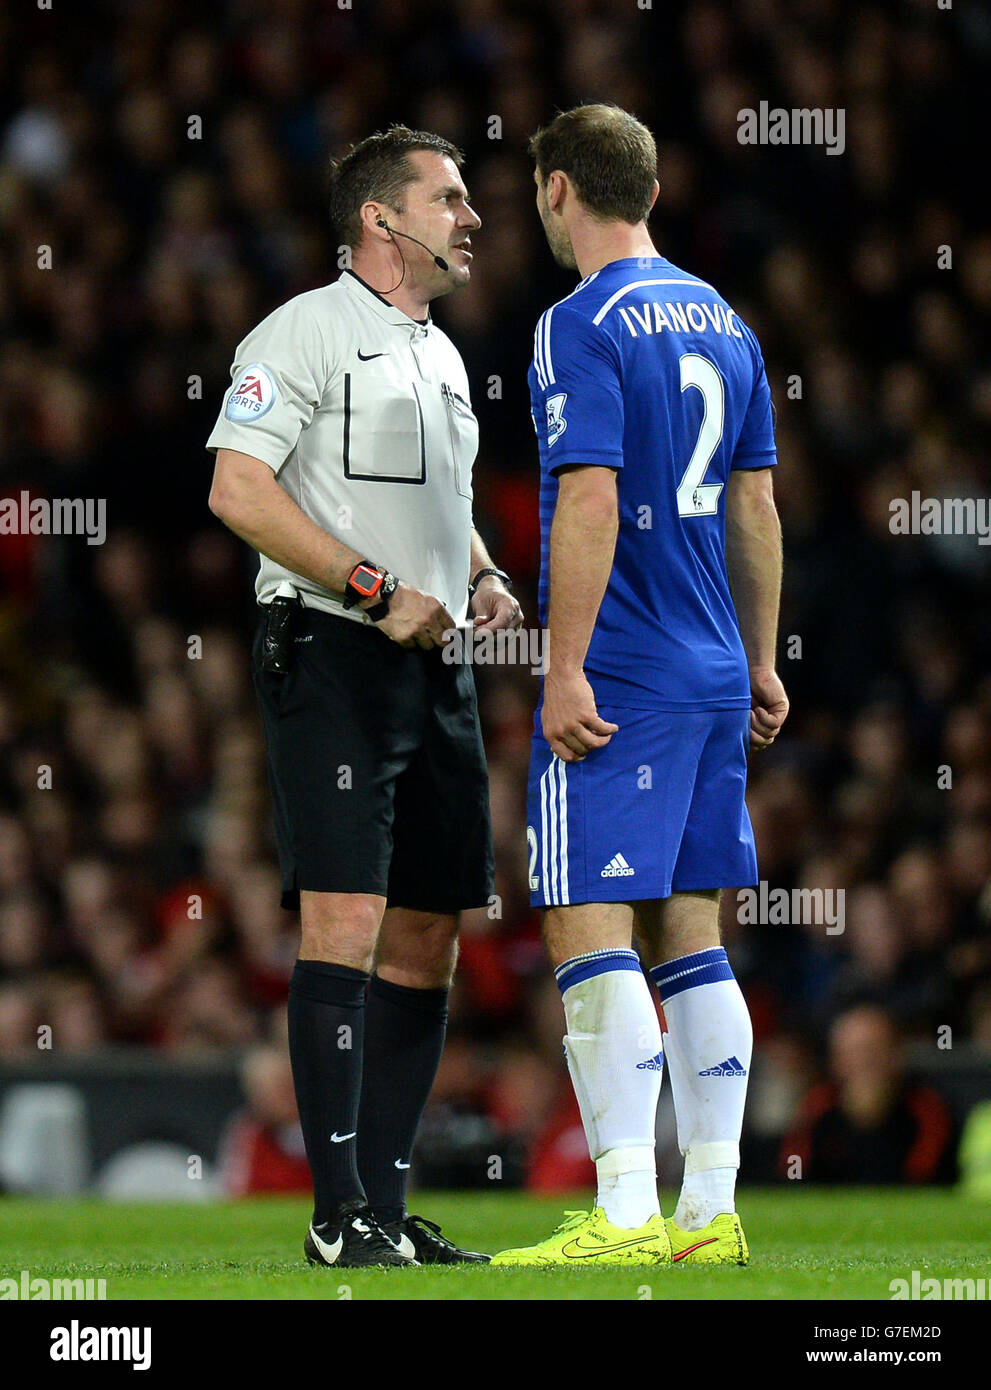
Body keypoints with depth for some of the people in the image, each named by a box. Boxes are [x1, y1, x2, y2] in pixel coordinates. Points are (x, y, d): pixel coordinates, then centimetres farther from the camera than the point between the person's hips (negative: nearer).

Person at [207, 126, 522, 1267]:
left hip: (432, 663, 8)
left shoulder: (443, 358, 21)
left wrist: (483, 581, 10)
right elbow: (238, 490, -14)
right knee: (346, 920, -14)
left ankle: (386, 1205, 10)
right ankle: (339, 1214, -14)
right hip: (330, 656, -8)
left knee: (425, 939, 6)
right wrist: (377, 592, -17)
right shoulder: (306, 332, -5)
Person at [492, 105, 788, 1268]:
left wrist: (565, 671, -17)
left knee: (591, 933, -7)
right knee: (690, 937, 10)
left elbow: (590, 502, -18)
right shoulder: (722, 322, 14)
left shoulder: (583, 327, -10)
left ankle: (624, 1217, -13)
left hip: (617, 684, -8)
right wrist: (759, 663, 23)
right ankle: (709, 1213, 10)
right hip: (714, 678, 8)